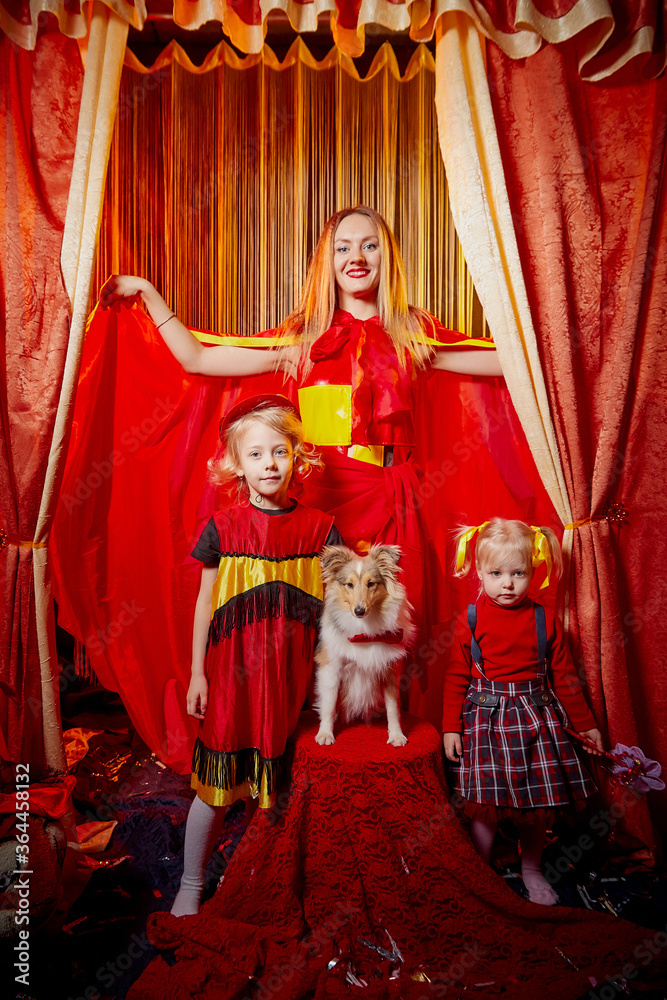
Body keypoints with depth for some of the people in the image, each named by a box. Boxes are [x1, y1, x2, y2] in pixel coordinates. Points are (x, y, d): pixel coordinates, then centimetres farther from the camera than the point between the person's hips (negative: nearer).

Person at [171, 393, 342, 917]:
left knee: (284, 783, 12)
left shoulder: (318, 527, -1)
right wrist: (197, 673, 4)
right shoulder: (222, 527, -3)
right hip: (231, 673, -1)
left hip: (293, 675, 1)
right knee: (217, 783, 9)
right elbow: (205, 604, 4)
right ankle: (191, 884, 31)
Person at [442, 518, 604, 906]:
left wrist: (585, 724, 12)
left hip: (536, 718, 2)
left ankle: (532, 869, 36)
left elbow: (564, 676, 7)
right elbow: (457, 677, 1)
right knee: (485, 806, 3)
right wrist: (451, 727, 0)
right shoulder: (471, 620, -4)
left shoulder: (545, 620, -1)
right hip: (486, 718, -1)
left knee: (536, 805, 12)